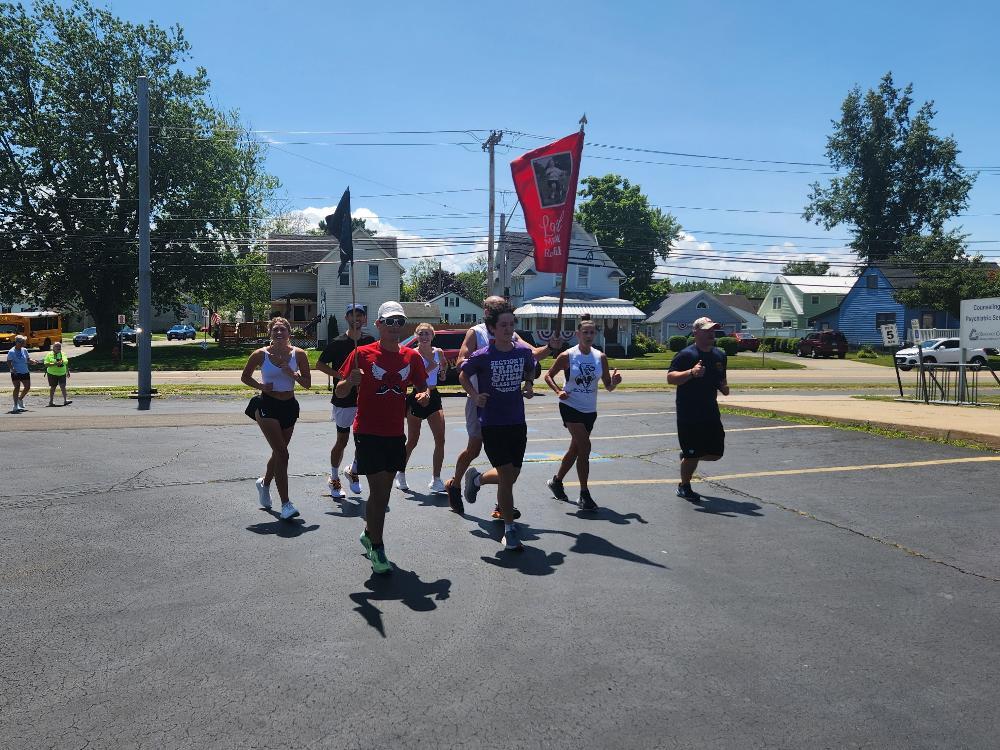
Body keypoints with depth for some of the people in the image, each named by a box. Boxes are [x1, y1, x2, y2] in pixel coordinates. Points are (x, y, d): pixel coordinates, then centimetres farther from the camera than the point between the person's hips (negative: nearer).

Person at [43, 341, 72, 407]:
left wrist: (68, 371, 19)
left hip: (62, 374, 3)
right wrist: (54, 364, -22)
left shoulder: (63, 354, 11)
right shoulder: (49, 355, -3)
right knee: (53, 387, 4)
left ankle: (65, 400, -15)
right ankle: (51, 401, 15)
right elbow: (46, 364, -11)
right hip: (52, 374, -3)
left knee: (63, 386, -9)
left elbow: (66, 364, 20)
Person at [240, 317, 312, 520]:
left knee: (279, 452, 18)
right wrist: (261, 386, -11)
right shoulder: (261, 354, -6)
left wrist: (292, 374, -18)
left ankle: (264, 483, 49)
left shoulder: (298, 354, -2)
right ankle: (286, 504, -11)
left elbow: (308, 383, -2)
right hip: (267, 406, -4)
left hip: (289, 406, 4)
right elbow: (245, 377, 6)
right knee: (282, 453, -14)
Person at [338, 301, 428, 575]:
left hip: (395, 434, 5)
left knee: (384, 490, 15)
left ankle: (369, 534, 38)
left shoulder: (411, 357, 4)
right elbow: (340, 392, -5)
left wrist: (425, 394, -8)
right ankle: (377, 550, 4)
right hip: (368, 433, -5)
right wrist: (350, 381, -27)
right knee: (379, 490, -7)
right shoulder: (363, 354, -8)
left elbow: (422, 386, 15)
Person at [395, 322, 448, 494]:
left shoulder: (438, 352, 4)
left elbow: (444, 364, 23)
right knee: (412, 441, 6)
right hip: (416, 398, -4)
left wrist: (443, 373, 1)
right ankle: (401, 474, 27)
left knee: (440, 439, -5)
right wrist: (431, 367, -25)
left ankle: (436, 480, 4)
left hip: (433, 397, 4)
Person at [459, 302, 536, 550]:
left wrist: (528, 385, 2)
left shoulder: (523, 351, -2)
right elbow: (463, 375, 5)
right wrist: (474, 396, -8)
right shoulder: (482, 356, -12)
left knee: (512, 475, 12)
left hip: (518, 422, 5)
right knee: (506, 476, -6)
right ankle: (509, 529, 5)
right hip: (492, 424, -5)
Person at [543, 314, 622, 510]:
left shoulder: (601, 357, 1)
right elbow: (548, 375, 1)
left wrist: (614, 382, -18)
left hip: (589, 410, 5)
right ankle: (584, 495, -6)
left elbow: (608, 386, 4)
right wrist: (558, 391, -16)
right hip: (571, 407, -5)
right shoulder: (567, 356, -9)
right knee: (585, 447, -15)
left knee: (576, 449, 14)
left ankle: (556, 481, 37)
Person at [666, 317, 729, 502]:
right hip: (689, 415, -7)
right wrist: (691, 373, -34)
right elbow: (670, 378, -19)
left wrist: (724, 387, 1)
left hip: (711, 414, 7)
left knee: (716, 453, 9)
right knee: (692, 455, 1)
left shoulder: (720, 355, 11)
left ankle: (687, 456, 36)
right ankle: (684, 487, 23)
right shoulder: (686, 355, -12)